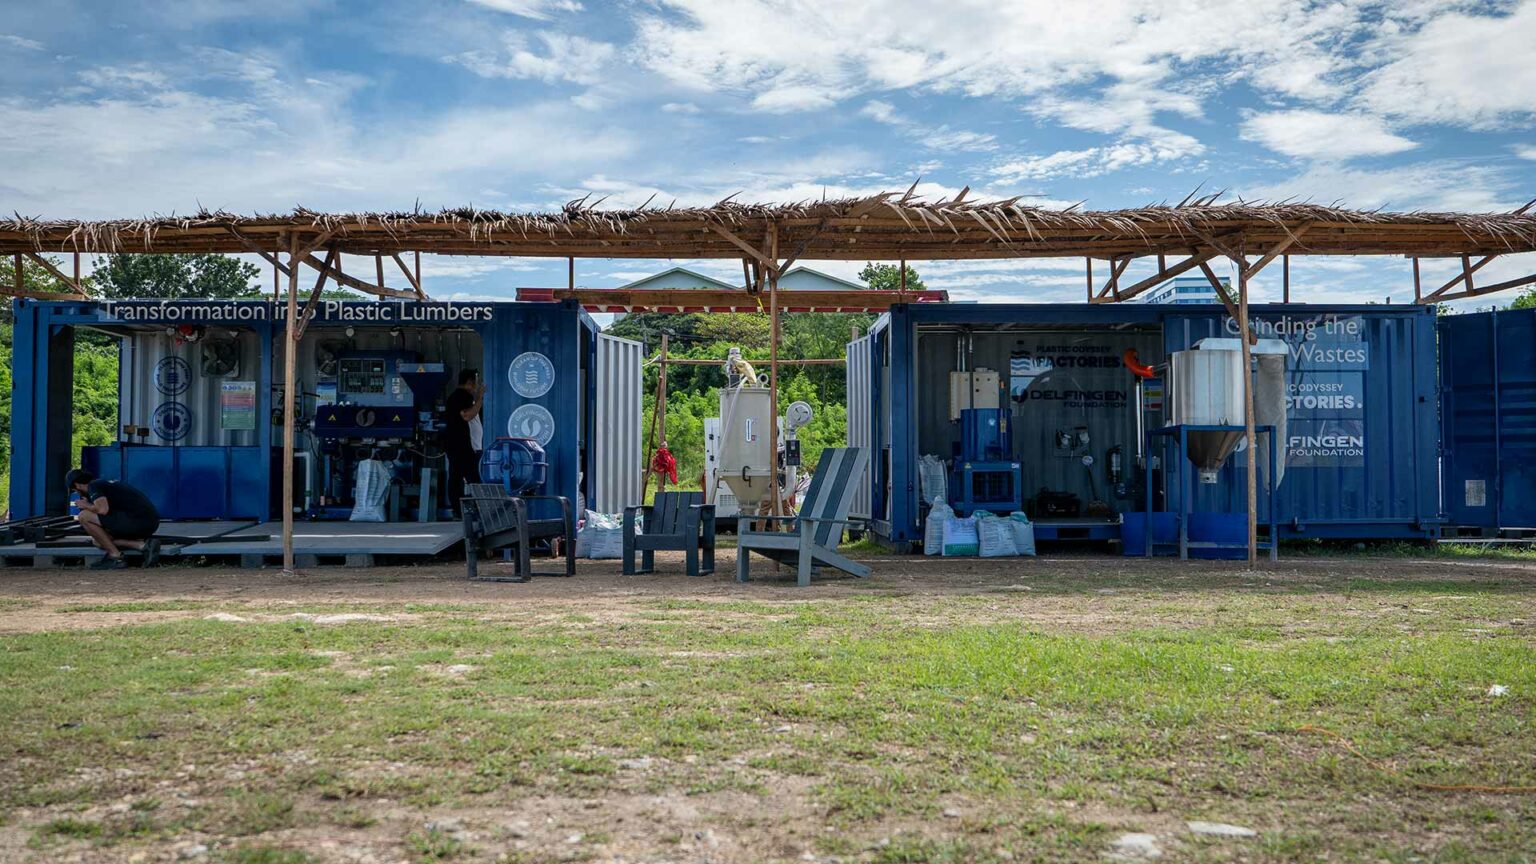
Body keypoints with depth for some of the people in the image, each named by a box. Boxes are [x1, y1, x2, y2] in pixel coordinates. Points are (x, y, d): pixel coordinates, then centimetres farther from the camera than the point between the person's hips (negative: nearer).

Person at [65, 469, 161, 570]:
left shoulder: (93, 486, 0)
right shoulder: (109, 483, 27)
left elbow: (103, 510, -18)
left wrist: (86, 506, 5)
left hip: (137, 519, -9)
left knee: (83, 517, -2)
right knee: (98, 540, 20)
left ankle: (115, 557, -2)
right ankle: (143, 545, 4)